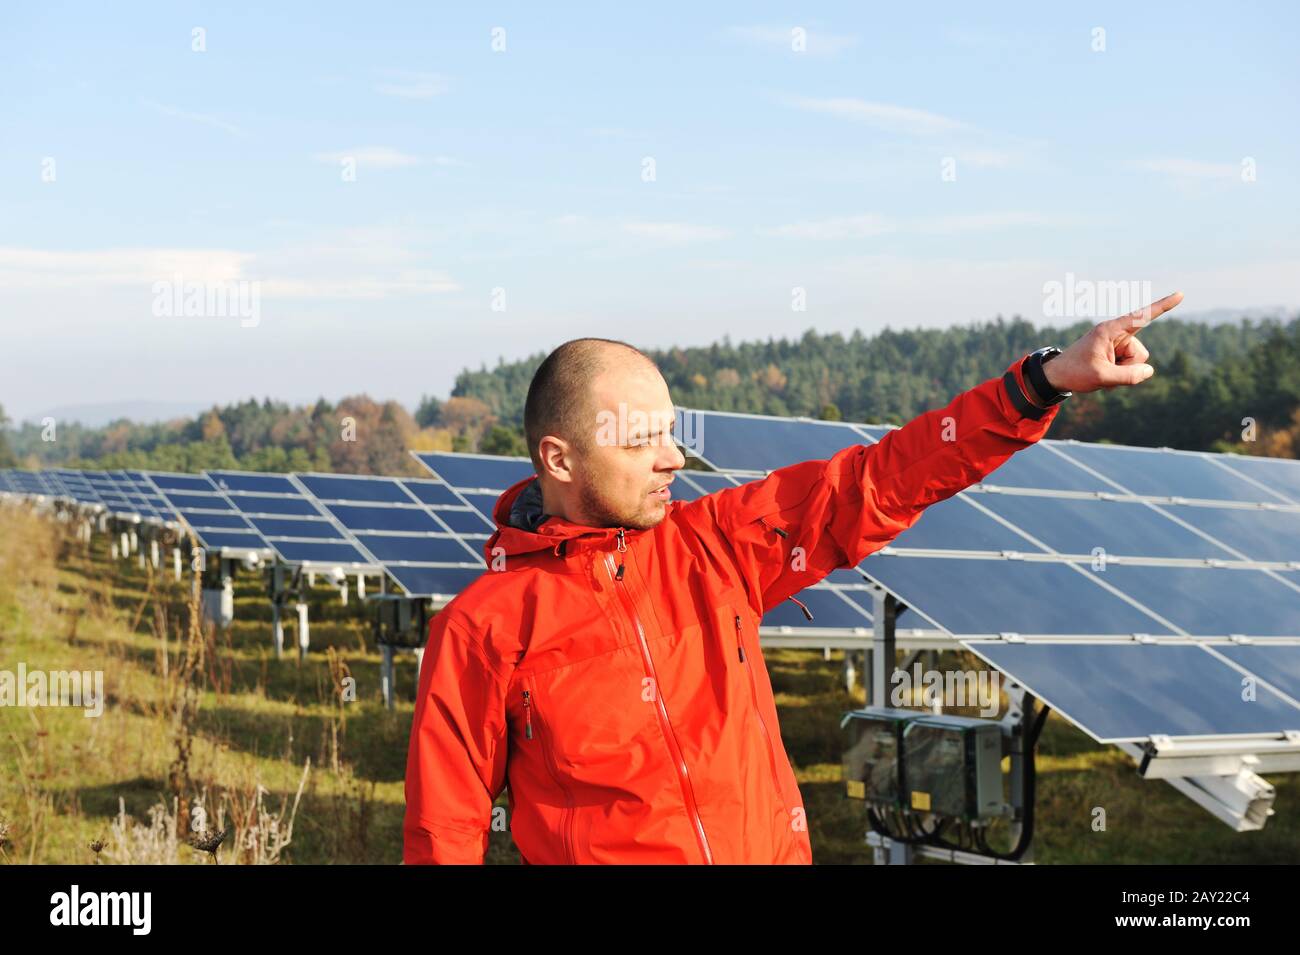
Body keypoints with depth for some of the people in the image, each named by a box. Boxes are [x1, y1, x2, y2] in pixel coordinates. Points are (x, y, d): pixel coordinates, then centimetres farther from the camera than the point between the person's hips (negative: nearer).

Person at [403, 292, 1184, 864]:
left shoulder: (715, 545, 2)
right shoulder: (482, 629, -8)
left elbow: (877, 484, 1)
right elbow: (445, 832, -4)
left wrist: (1048, 381, -5)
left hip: (773, 845, 4)